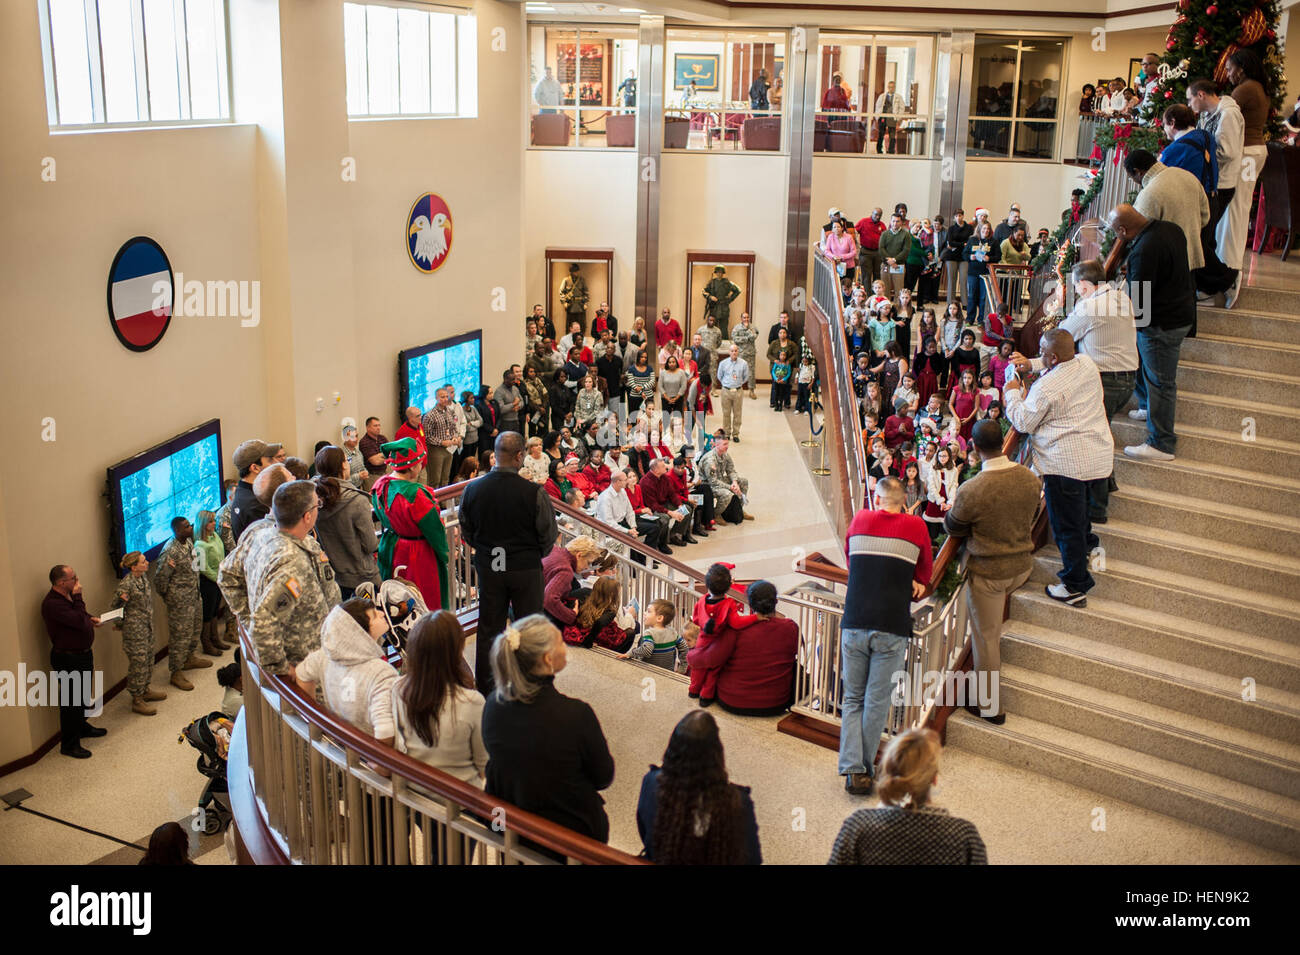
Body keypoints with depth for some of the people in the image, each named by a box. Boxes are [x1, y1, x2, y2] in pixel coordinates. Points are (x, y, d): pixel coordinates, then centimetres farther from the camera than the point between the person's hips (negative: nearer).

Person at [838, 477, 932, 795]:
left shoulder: (860, 519, 10)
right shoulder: (916, 526, 5)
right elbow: (925, 571, 17)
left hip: (854, 625, 2)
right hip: (892, 628, -2)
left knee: (853, 700, 11)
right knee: (877, 702, 5)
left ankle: (852, 770, 0)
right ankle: (865, 767, 8)